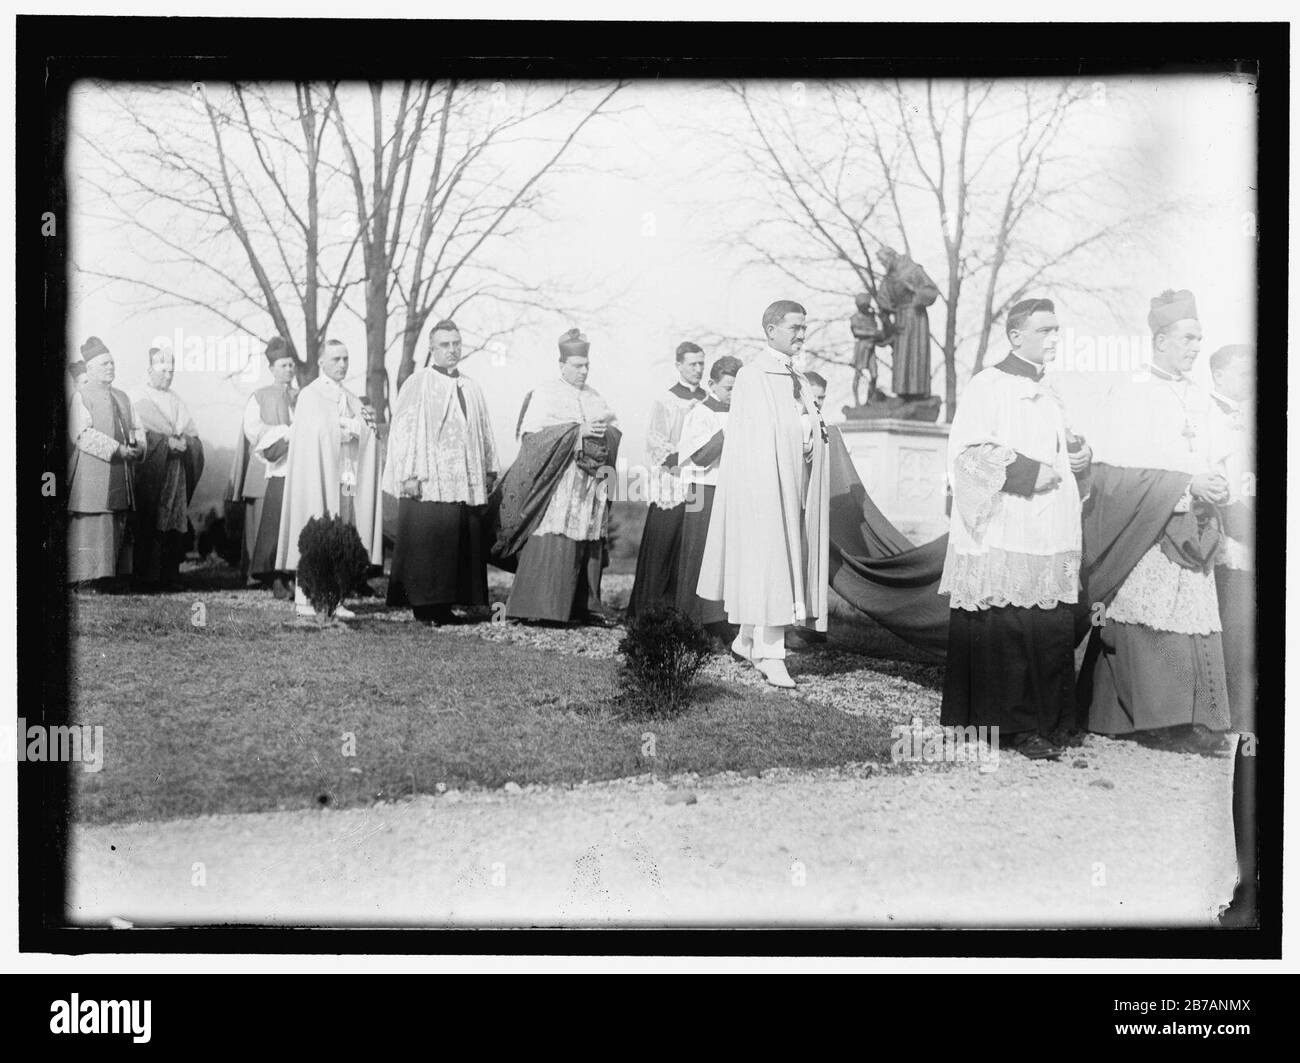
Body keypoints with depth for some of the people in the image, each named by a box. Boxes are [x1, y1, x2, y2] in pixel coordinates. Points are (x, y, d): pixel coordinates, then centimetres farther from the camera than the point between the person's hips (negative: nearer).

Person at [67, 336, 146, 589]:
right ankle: (84, 580, -10)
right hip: (91, 474, -7)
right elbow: (82, 435, -13)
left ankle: (116, 576, 9)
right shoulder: (81, 397, -1)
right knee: (91, 528, -10)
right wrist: (117, 449, -19)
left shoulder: (122, 398, 21)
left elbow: (137, 428, 21)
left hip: (122, 475, 7)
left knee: (120, 529, 5)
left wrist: (138, 447, -2)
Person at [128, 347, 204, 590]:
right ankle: (146, 577, -6)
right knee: (149, 526, -8)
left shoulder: (177, 401, 20)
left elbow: (195, 438, 16)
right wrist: (168, 442, -14)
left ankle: (170, 576, 6)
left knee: (175, 525, 1)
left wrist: (181, 441, -6)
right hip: (149, 476, -5)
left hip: (178, 473, 5)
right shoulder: (136, 398, 3)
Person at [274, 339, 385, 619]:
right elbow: (320, 431, -16)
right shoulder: (310, 395, -1)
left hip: (346, 479, 6)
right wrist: (356, 424, -7)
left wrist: (367, 424, -11)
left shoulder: (351, 399, 18)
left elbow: (367, 437, 11)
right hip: (317, 475, -6)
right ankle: (305, 599, -1)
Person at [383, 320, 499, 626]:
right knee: (427, 544, -6)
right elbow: (404, 429, -6)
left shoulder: (471, 389, 17)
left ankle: (444, 605, 8)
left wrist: (489, 469, 14)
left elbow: (484, 432, 21)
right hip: (427, 483, -5)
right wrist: (409, 474, -13)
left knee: (462, 543, 2)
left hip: (466, 483, 6)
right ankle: (423, 606, 0)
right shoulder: (418, 384, -1)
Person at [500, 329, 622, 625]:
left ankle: (582, 607, 6)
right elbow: (535, 432, -10)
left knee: (587, 548, 2)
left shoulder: (594, 397, 18)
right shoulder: (545, 393, 2)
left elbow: (616, 431, 13)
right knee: (551, 545, -11)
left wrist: (602, 431, -10)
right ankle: (538, 606, -10)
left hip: (589, 488, 5)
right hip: (556, 483, -5)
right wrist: (578, 431, -16)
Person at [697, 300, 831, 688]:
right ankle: (771, 655, -6)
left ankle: (748, 639, 24)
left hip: (797, 484, 8)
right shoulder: (751, 377, -6)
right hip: (762, 481, -8)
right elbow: (746, 438, -13)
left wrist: (815, 431, 4)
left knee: (791, 563, 10)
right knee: (769, 563, -9)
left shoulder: (800, 382, 16)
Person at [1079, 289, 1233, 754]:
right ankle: (1150, 718, -1)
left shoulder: (1201, 402, 15)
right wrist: (1186, 483, -17)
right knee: (1149, 626, -8)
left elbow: (1219, 463, 18)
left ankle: (1195, 718, 6)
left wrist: (1217, 487, -5)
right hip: (1142, 533, -6)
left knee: (1196, 623, 2)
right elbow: (1116, 470, -13)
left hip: (1189, 532, 6)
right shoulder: (1130, 395, -5)